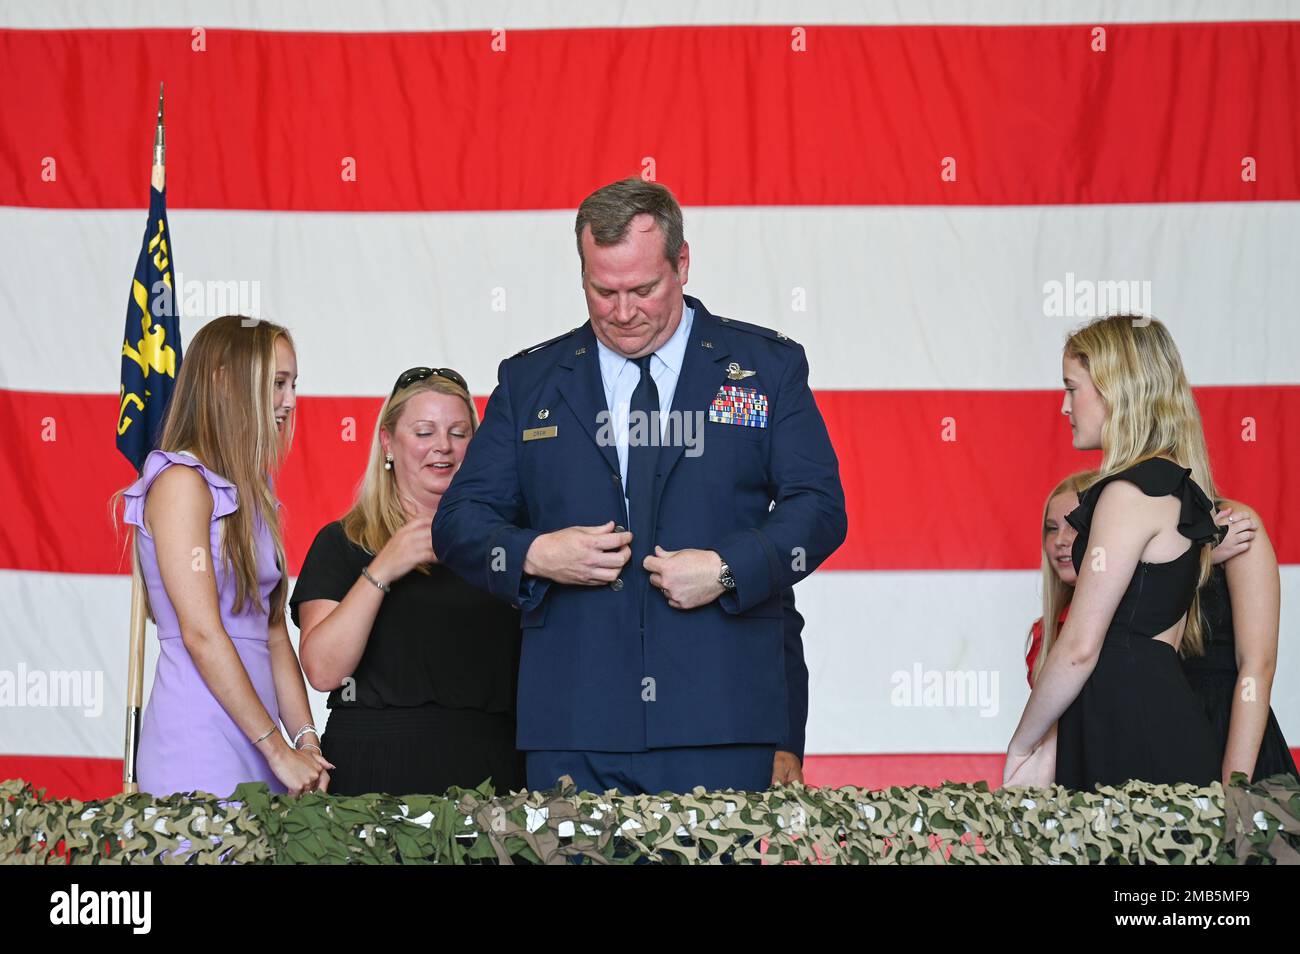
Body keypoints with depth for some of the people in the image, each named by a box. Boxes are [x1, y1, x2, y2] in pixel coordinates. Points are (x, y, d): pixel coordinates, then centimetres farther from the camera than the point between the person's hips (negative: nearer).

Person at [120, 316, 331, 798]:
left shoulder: (250, 492, 17)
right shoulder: (181, 483, -8)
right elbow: (201, 635, -15)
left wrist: (306, 741, 4)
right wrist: (278, 749, -13)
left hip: (258, 746, 8)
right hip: (203, 751, -8)